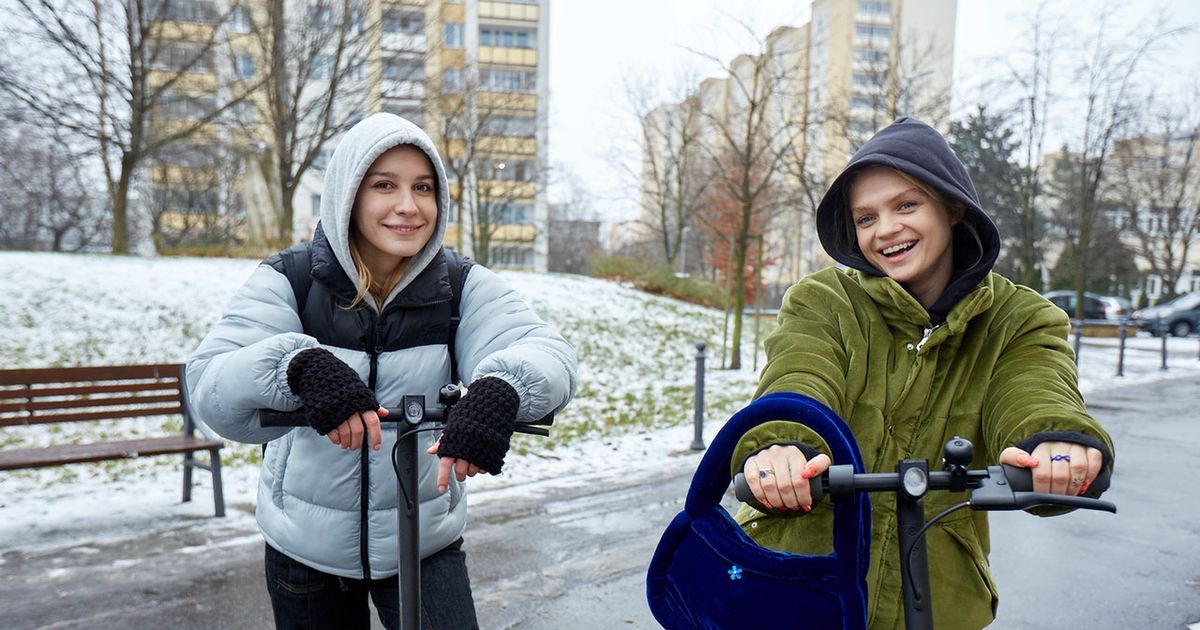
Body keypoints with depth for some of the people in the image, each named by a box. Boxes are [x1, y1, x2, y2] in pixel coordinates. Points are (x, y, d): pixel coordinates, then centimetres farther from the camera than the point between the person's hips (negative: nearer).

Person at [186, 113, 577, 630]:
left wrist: (499, 388, -44)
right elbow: (210, 386, -22)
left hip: (425, 542, 0)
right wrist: (299, 364, -44)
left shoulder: (462, 286, -8)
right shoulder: (288, 281, -10)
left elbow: (549, 353, -21)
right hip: (305, 545, 1)